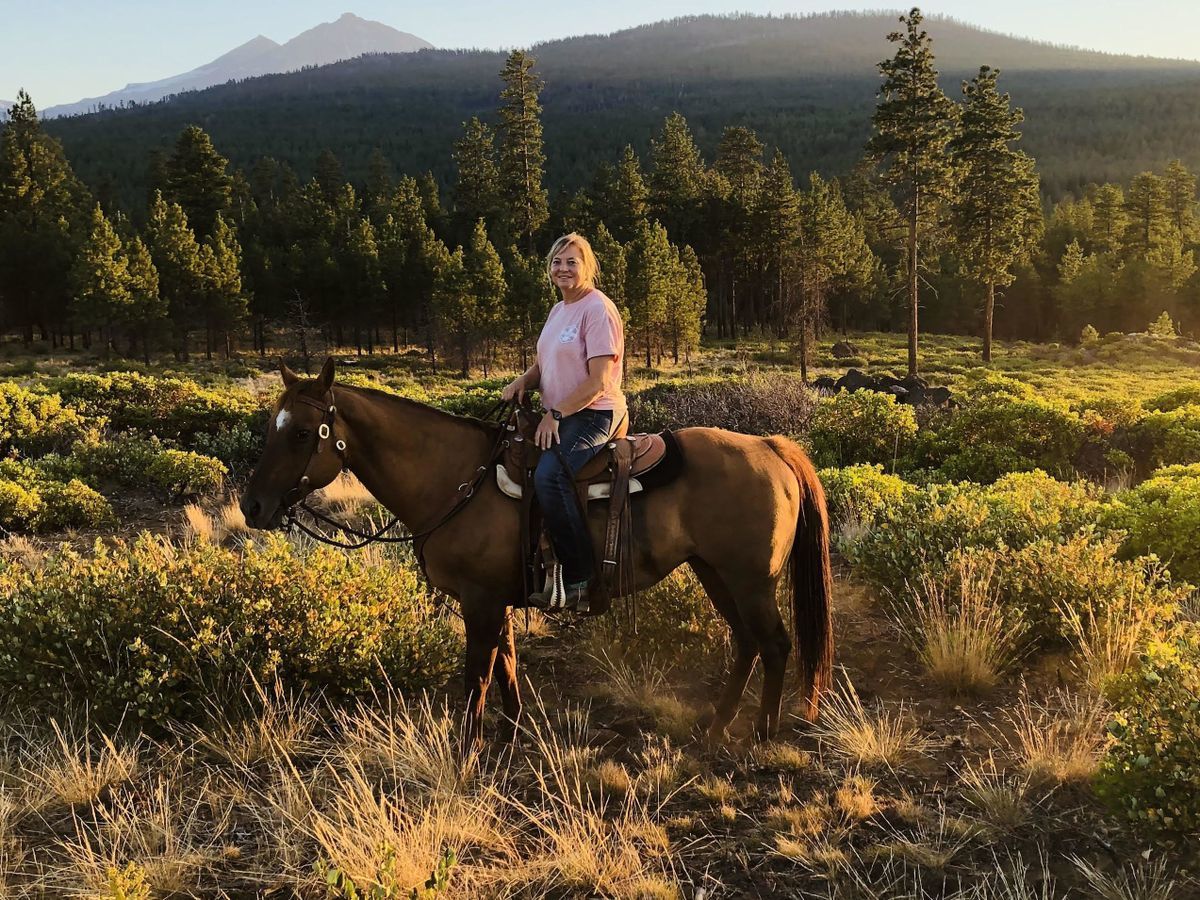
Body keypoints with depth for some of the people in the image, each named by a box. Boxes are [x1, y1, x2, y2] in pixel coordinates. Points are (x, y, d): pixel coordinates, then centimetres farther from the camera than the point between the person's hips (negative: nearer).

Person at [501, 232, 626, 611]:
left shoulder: (598, 309, -10)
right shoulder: (558, 310, 18)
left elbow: (598, 382, -17)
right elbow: (543, 365, 24)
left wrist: (556, 414, -19)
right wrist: (522, 381, 2)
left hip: (594, 414, -10)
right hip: (557, 416, 10)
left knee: (549, 475, -32)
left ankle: (578, 579, -26)